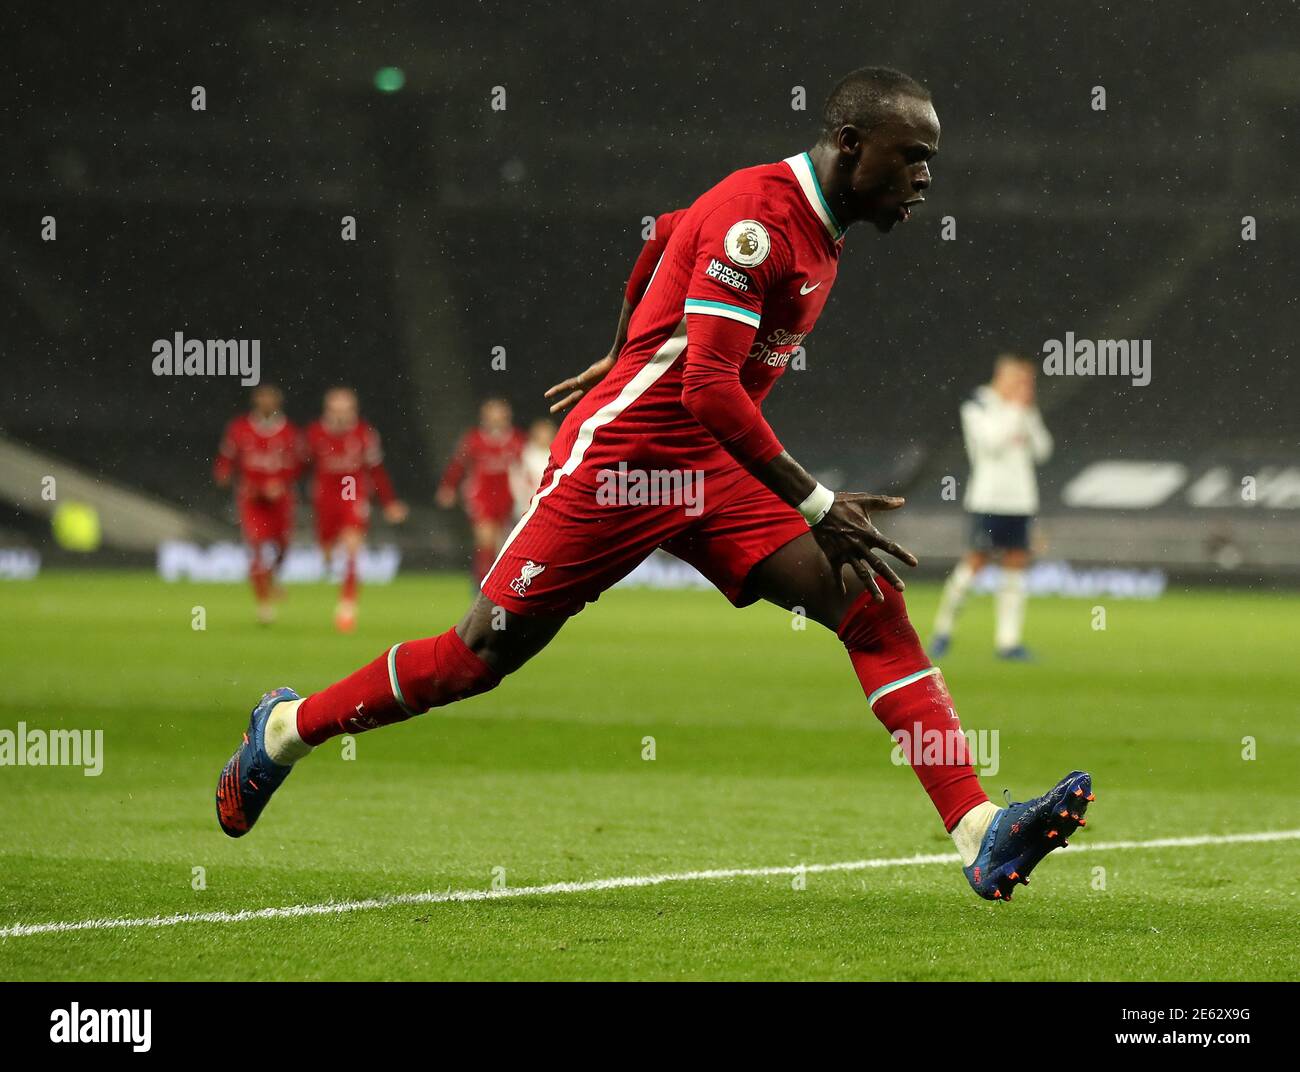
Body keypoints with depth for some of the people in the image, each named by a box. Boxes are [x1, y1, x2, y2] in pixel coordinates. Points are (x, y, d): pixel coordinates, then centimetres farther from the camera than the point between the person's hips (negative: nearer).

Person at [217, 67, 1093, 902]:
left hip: (716, 471, 8)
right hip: (623, 455, -8)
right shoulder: (755, 214, -19)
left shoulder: (820, 228, 9)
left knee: (873, 606, -10)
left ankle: (980, 835, -19)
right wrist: (818, 506, -25)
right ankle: (288, 728, 23)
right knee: (483, 654, -1)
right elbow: (708, 387, -26)